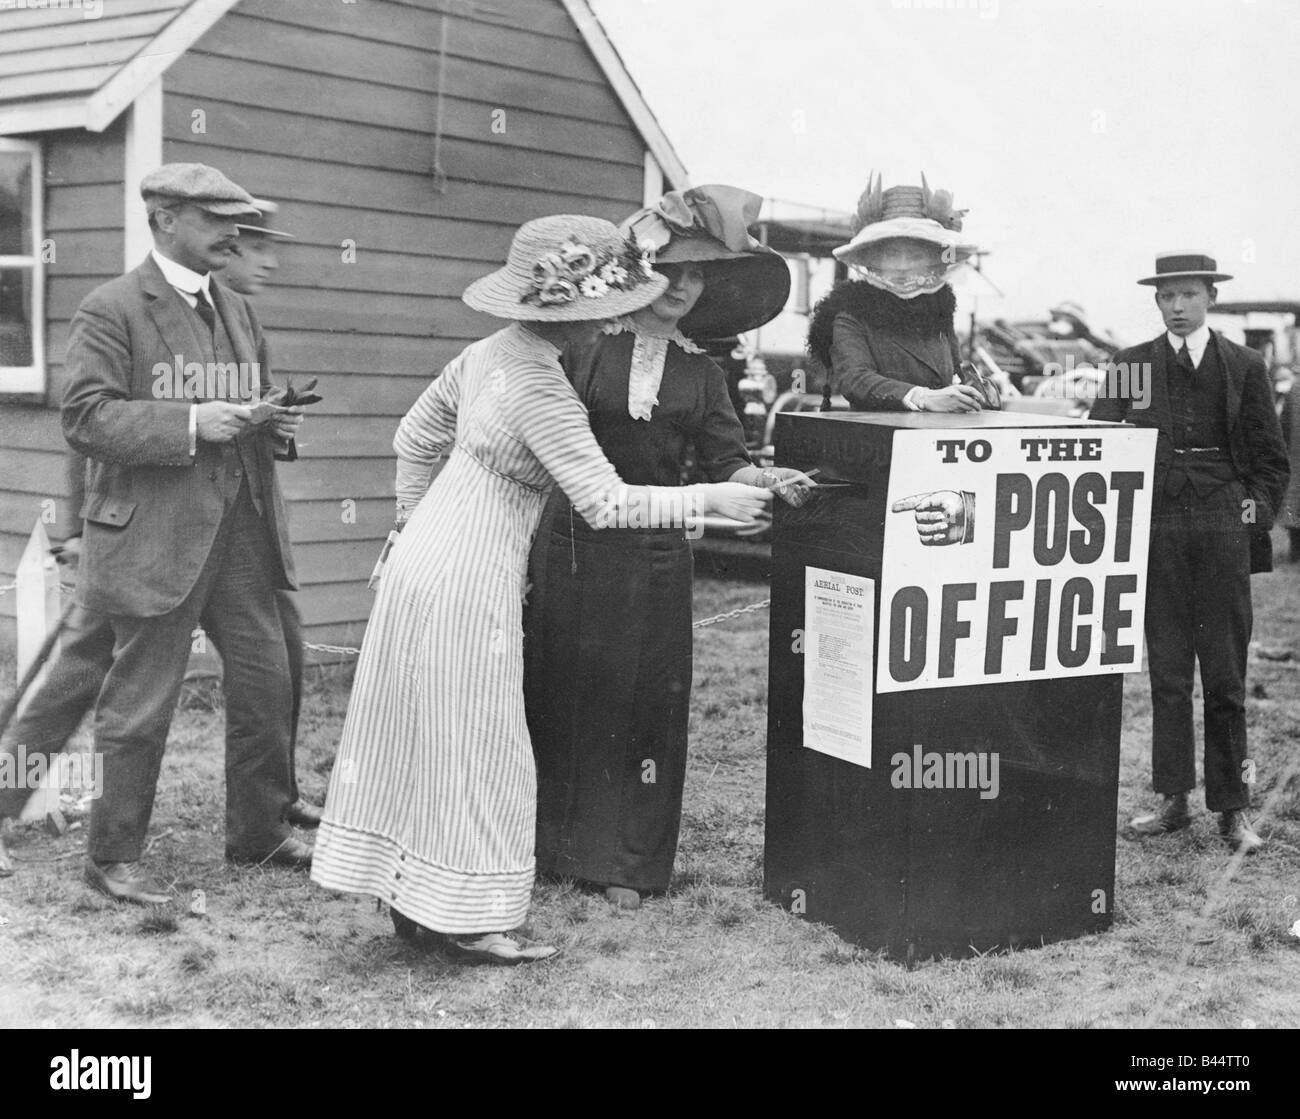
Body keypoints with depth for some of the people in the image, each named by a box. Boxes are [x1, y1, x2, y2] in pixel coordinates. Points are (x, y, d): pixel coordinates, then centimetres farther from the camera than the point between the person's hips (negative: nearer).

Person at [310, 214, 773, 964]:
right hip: (472, 581, -9)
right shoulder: (544, 394, -20)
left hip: (425, 558, 9)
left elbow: (415, 438, 17)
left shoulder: (486, 355, 6)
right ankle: (467, 918, 11)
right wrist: (710, 499, -19)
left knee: (413, 728, 15)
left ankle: (411, 894, 27)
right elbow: (607, 503, -23)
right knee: (476, 747, 1)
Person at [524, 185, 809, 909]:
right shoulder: (589, 348, 1)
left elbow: (725, 460, 5)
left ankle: (628, 862, 16)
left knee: (646, 701, 4)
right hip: (574, 542, -2)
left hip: (654, 553, 2)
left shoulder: (701, 374, 10)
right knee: (559, 693, 4)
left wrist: (766, 478, -16)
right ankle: (550, 844, 19)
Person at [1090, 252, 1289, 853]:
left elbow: (1271, 458, 10)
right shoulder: (1130, 366, 7)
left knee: (1225, 674, 2)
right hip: (1157, 527, 1)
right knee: (1166, 671, 5)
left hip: (1224, 527, -1)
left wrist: (1257, 510, -2)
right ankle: (1173, 798, 13)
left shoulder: (1244, 367, 7)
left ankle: (1232, 808, 10)